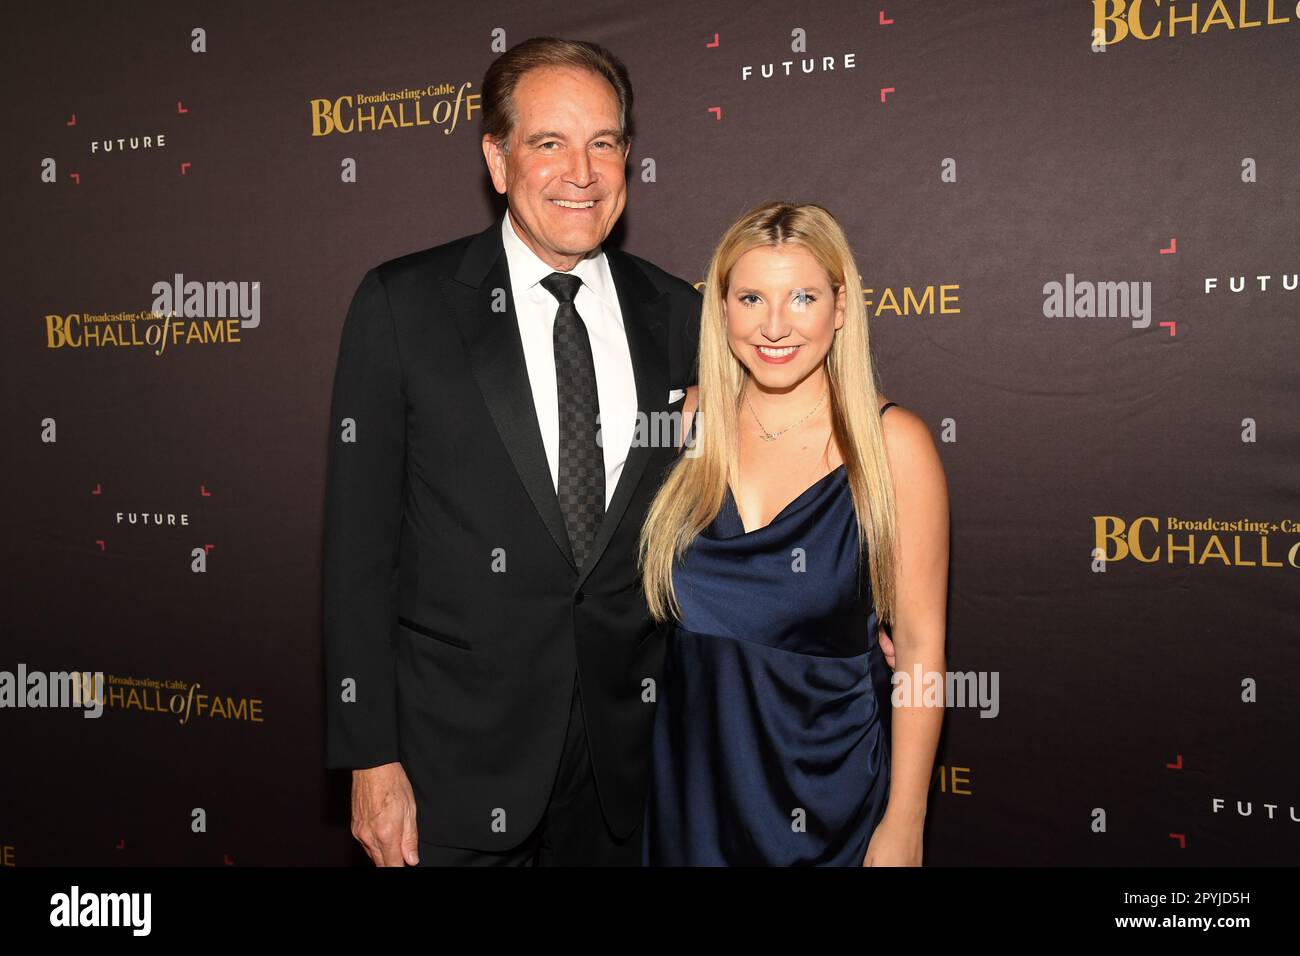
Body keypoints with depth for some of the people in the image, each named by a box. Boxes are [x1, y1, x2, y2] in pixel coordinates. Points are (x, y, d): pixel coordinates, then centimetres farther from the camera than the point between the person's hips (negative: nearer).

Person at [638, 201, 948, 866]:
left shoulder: (891, 443, -12)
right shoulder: (687, 421, -2)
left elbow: (918, 647, -10)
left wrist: (903, 825, -10)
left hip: (829, 783, -3)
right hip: (690, 780, 3)